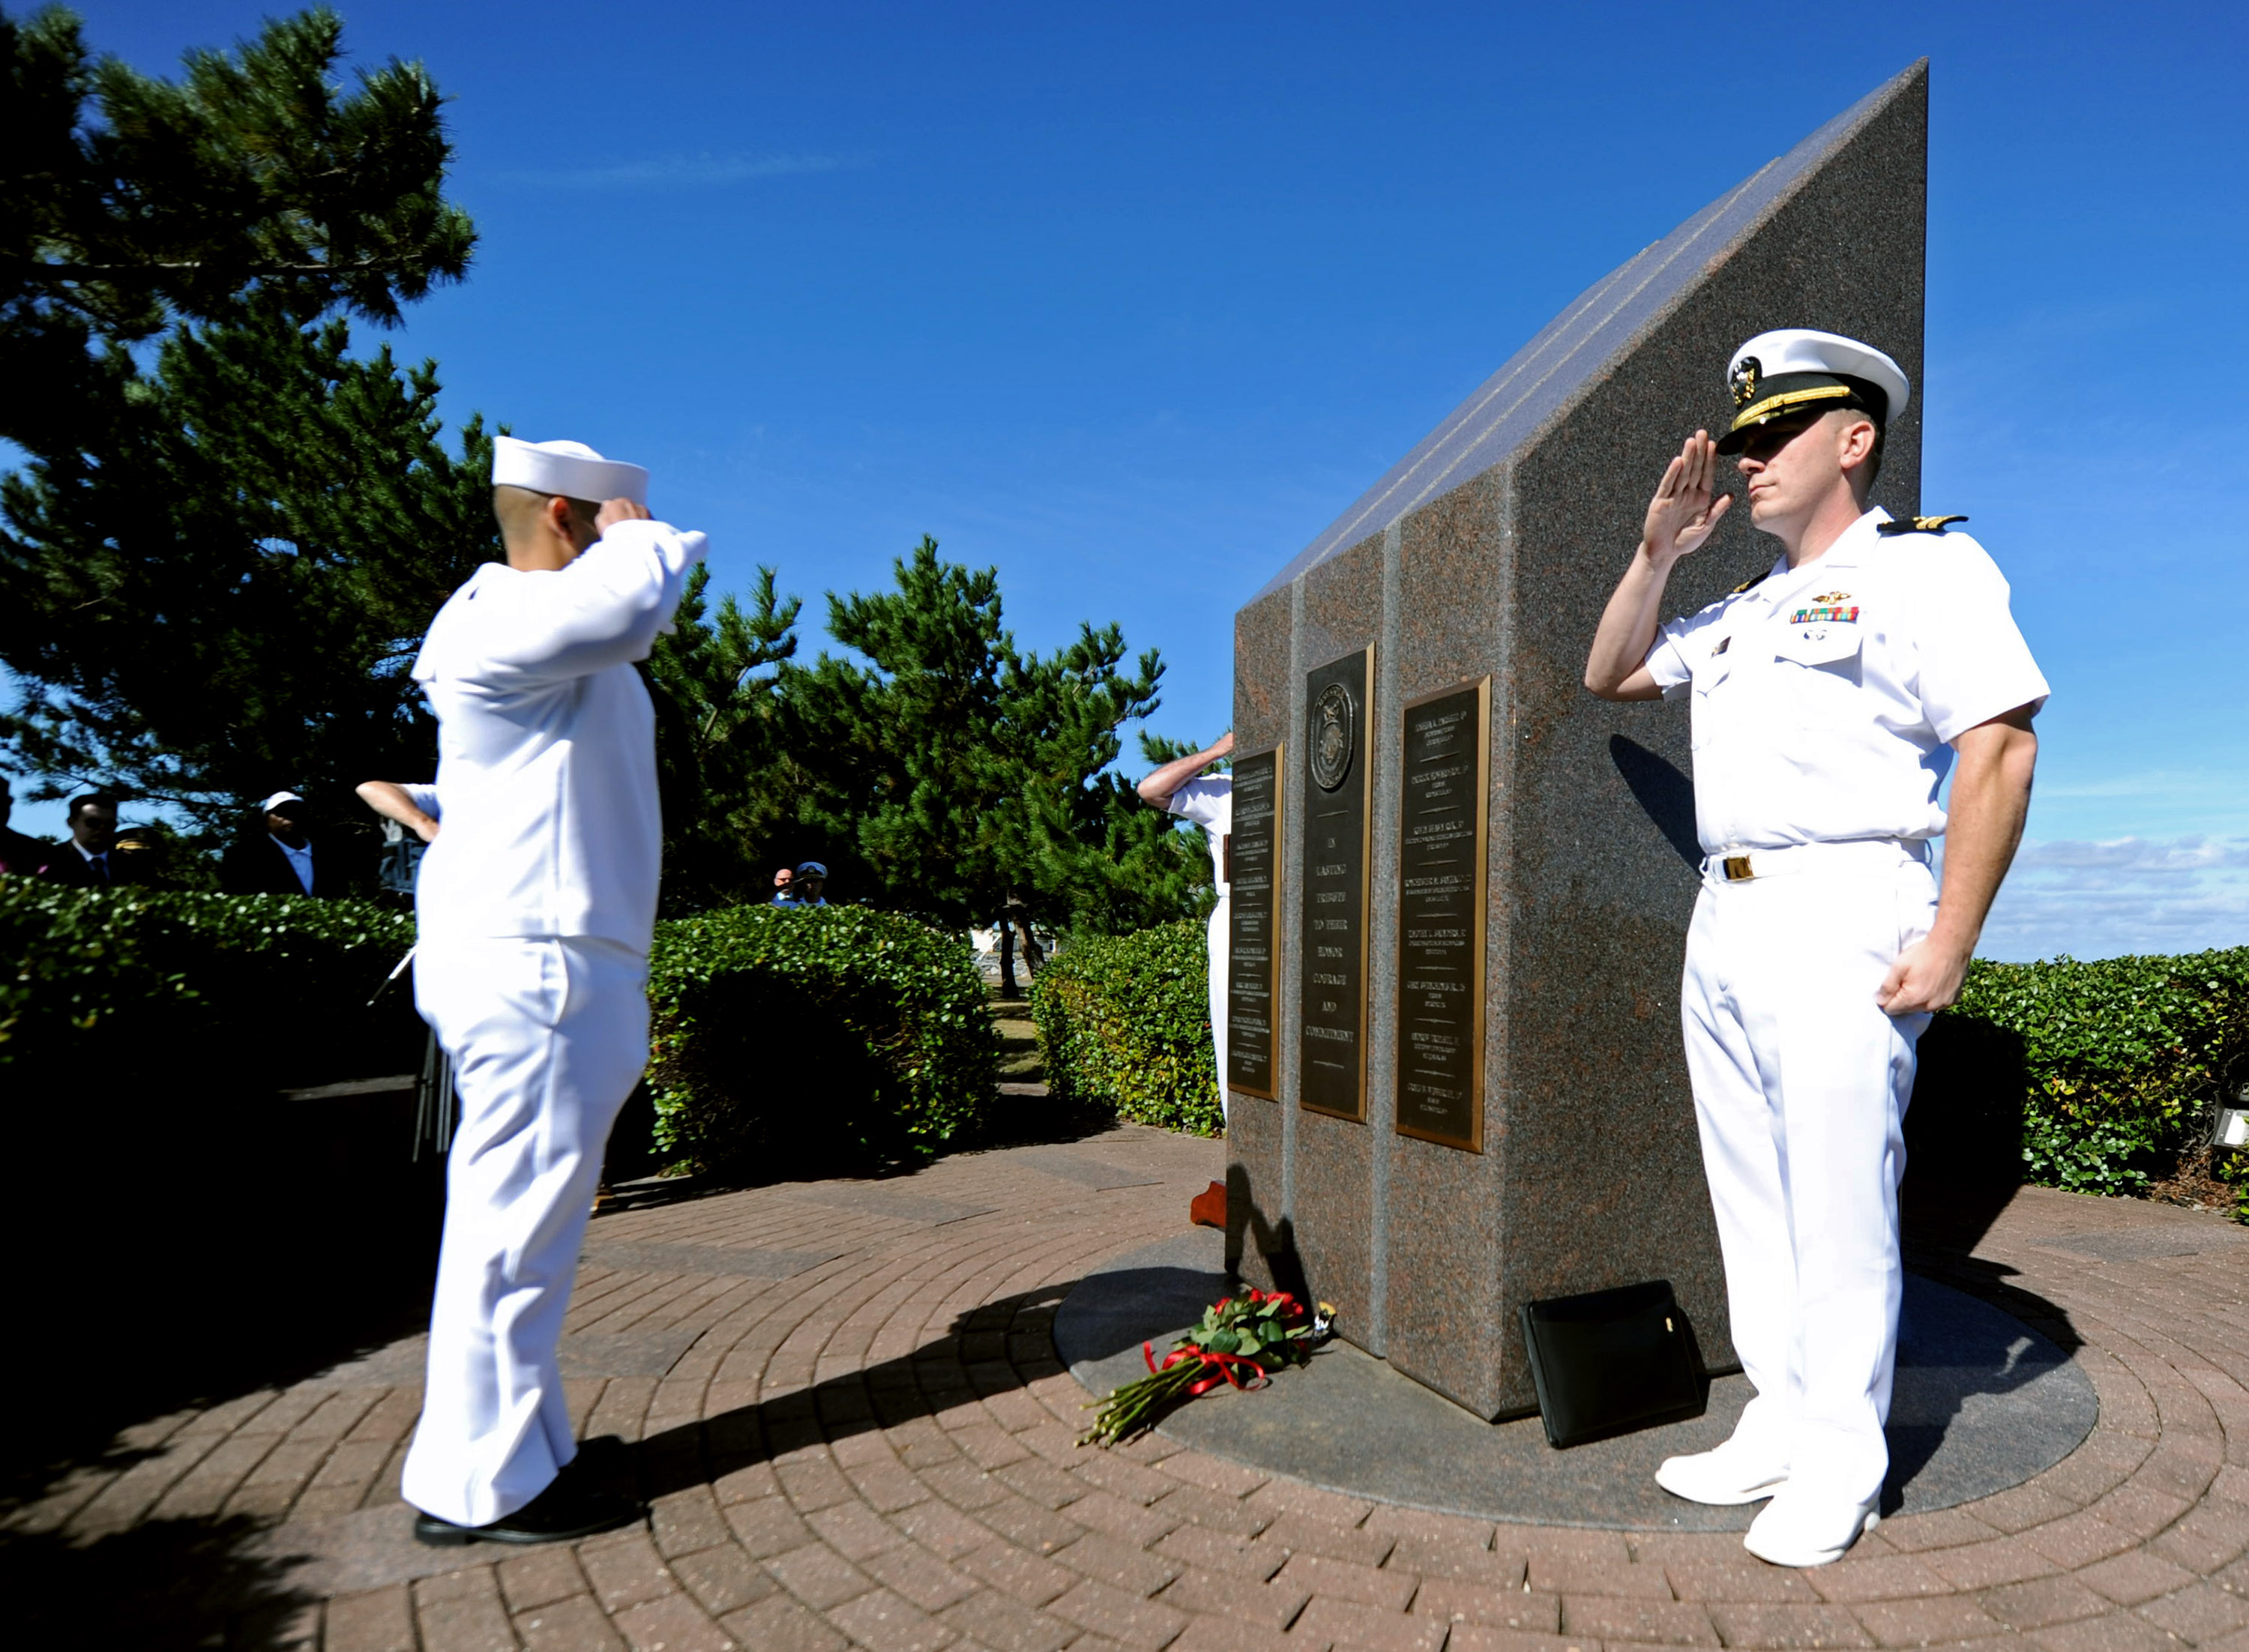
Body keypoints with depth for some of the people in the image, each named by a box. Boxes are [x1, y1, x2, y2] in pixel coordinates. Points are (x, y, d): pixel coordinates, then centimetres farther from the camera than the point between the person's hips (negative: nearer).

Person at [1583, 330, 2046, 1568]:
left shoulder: (1925, 567, -1)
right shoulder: (1739, 612, 21)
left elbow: (2001, 747, -10)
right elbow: (1609, 677, 26)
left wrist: (1949, 943, -17)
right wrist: (1658, 550, 12)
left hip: (1840, 918, -7)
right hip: (1723, 919, 8)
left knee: (1838, 1202, -3)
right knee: (1752, 1198, 11)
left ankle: (1843, 1464, 11)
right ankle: (1782, 1427, 24)